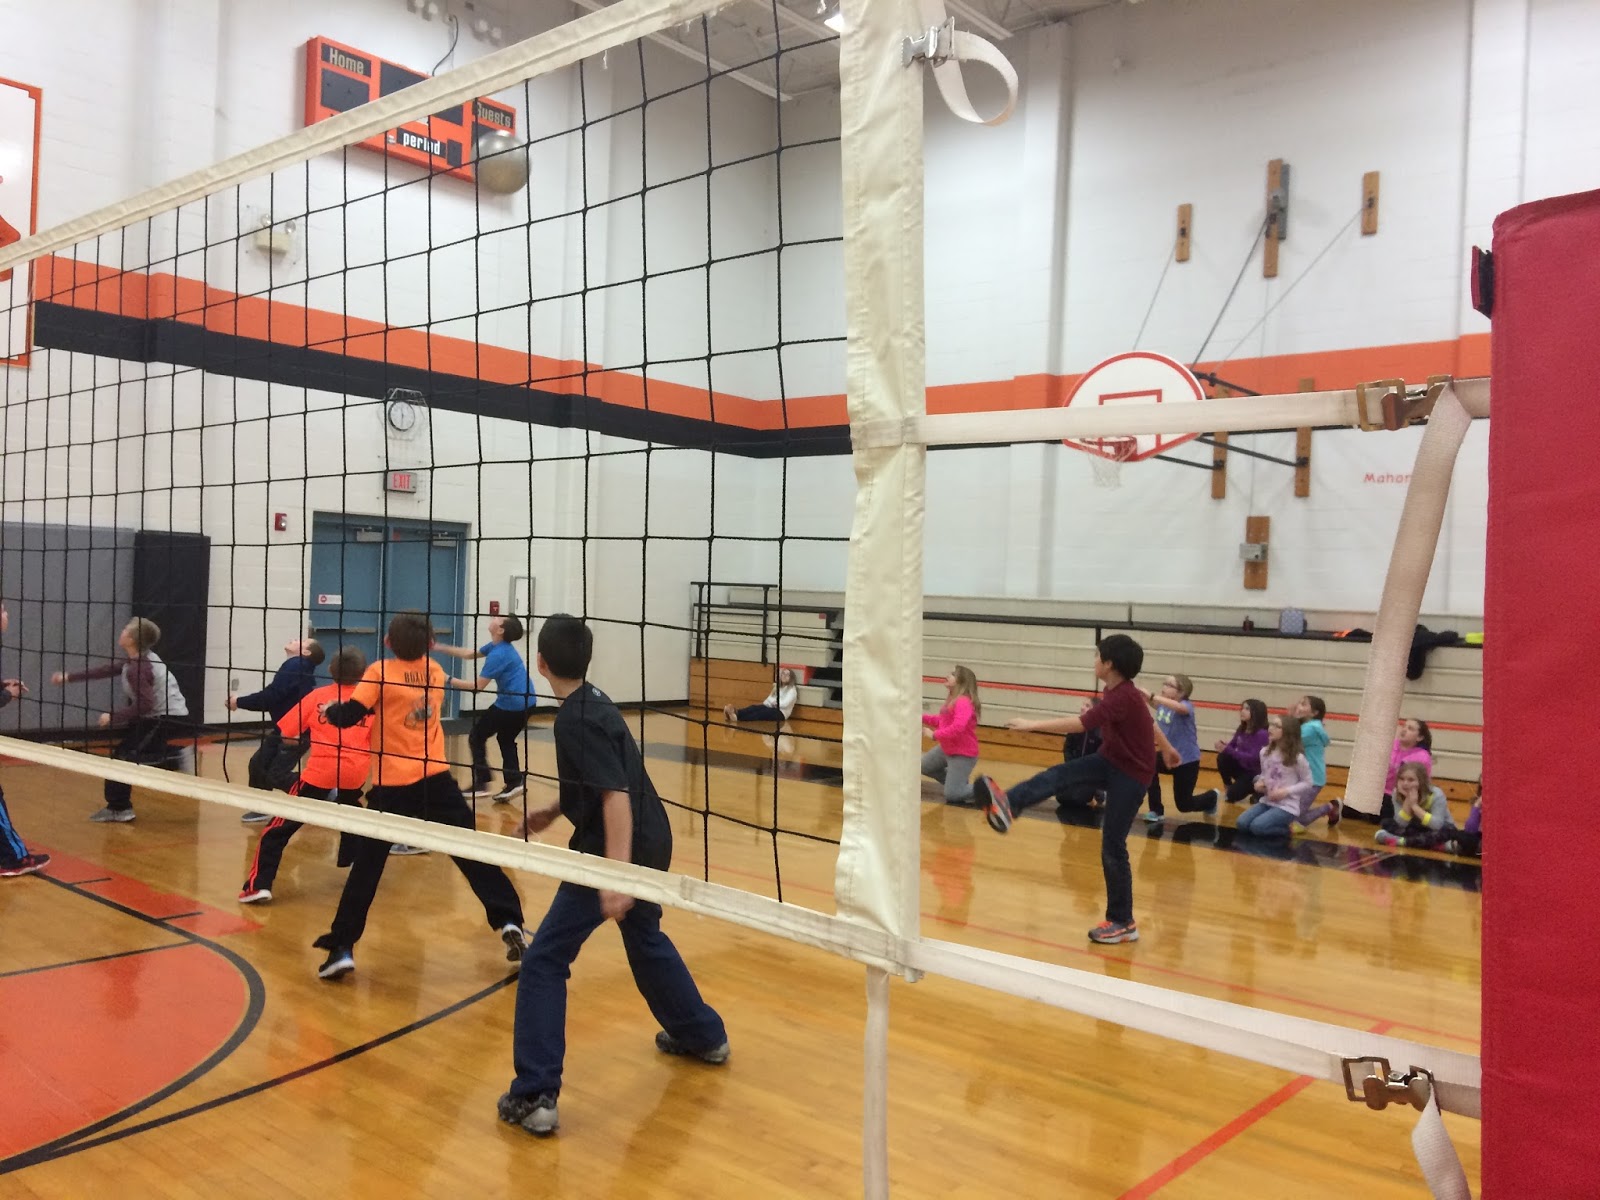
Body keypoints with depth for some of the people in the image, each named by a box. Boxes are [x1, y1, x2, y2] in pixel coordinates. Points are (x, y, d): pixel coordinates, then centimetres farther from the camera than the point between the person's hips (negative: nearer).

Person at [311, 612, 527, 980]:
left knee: (366, 867, 6)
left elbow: (349, 716, -9)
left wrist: (330, 711, 9)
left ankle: (342, 947, 5)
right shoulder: (435, 673, 8)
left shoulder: (380, 673, -6)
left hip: (393, 785, -3)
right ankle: (510, 924, 5)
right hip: (436, 780, 3)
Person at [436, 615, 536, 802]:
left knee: (476, 737, 6)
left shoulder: (498, 654, -18)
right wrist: (440, 648, 17)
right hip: (525, 703, 9)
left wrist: (450, 681, -13)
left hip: (510, 704, -9)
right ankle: (514, 783, 12)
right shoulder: (497, 646, 12)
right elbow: (469, 654, 19)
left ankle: (481, 784, 3)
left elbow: (478, 685, -19)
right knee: (506, 740, 23)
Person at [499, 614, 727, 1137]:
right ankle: (704, 1035, 47)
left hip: (618, 850, -10)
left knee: (544, 962, -2)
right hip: (650, 844, 10)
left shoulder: (575, 721, -19)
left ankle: (534, 1097, -2)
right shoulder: (594, 703, 9)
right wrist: (554, 812, 18)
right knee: (646, 939, 30)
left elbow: (616, 796, -28)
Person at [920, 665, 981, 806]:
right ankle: (958, 782, 27)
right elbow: (942, 720, 16)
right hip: (947, 749, 10)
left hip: (963, 754, -10)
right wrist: (921, 717, 6)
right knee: (923, 766, 23)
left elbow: (958, 727, -39)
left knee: (951, 795, -8)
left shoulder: (963, 702, -27)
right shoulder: (952, 699, 5)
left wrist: (935, 735, -29)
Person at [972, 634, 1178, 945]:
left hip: (1131, 774, -9)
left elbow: (1080, 724, -35)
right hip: (1111, 760, 9)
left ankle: (1122, 923, 8)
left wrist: (1031, 725, -33)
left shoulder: (1122, 698, -27)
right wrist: (1167, 749, 38)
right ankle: (1007, 805, -37)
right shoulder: (1119, 691, 4)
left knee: (1112, 848, -4)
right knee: (1059, 774, -17)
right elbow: (1147, 719, 21)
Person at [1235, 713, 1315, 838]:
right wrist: (1259, 783, -3)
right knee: (1242, 824, -13)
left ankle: (1286, 828, 2)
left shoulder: (1297, 757, -13)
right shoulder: (1265, 752, 5)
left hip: (1287, 806, -6)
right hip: (1267, 801, 6)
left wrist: (1286, 791, -18)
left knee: (1257, 827, -25)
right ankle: (1277, 824, 10)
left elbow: (1307, 783, -6)